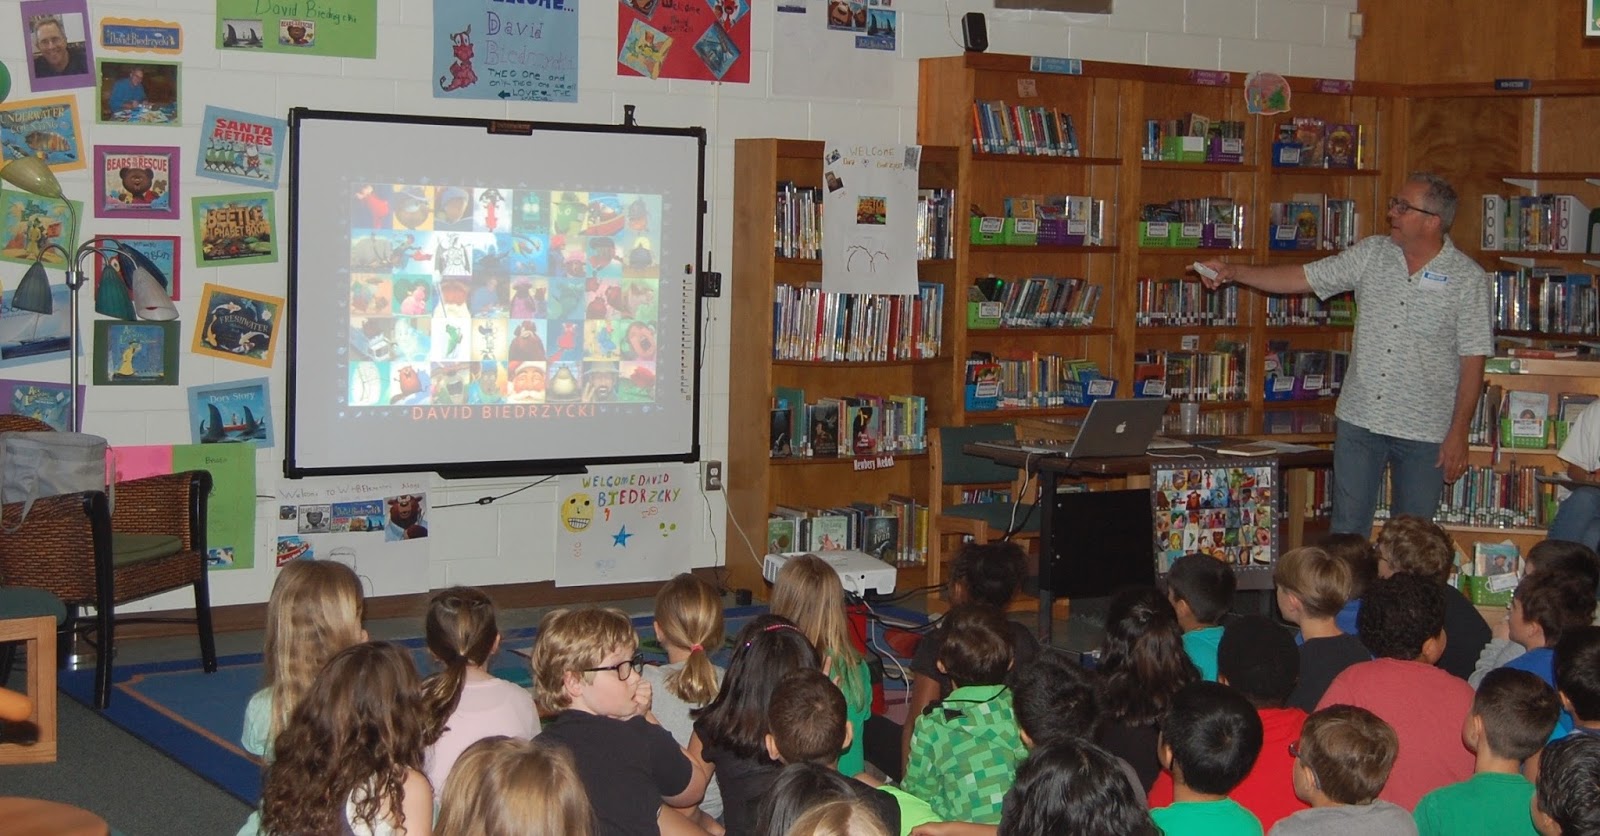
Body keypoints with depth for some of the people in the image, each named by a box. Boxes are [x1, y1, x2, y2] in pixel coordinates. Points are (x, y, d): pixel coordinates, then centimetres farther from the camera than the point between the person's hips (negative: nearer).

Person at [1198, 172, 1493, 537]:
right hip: (1359, 420, 3)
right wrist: (1234, 272, -5)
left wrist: (1459, 433, -11)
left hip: (1424, 430, -3)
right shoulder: (1371, 254, 3)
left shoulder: (1468, 279, -8)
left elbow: (1472, 361, -7)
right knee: (1346, 530, 7)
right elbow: (1303, 278, 5)